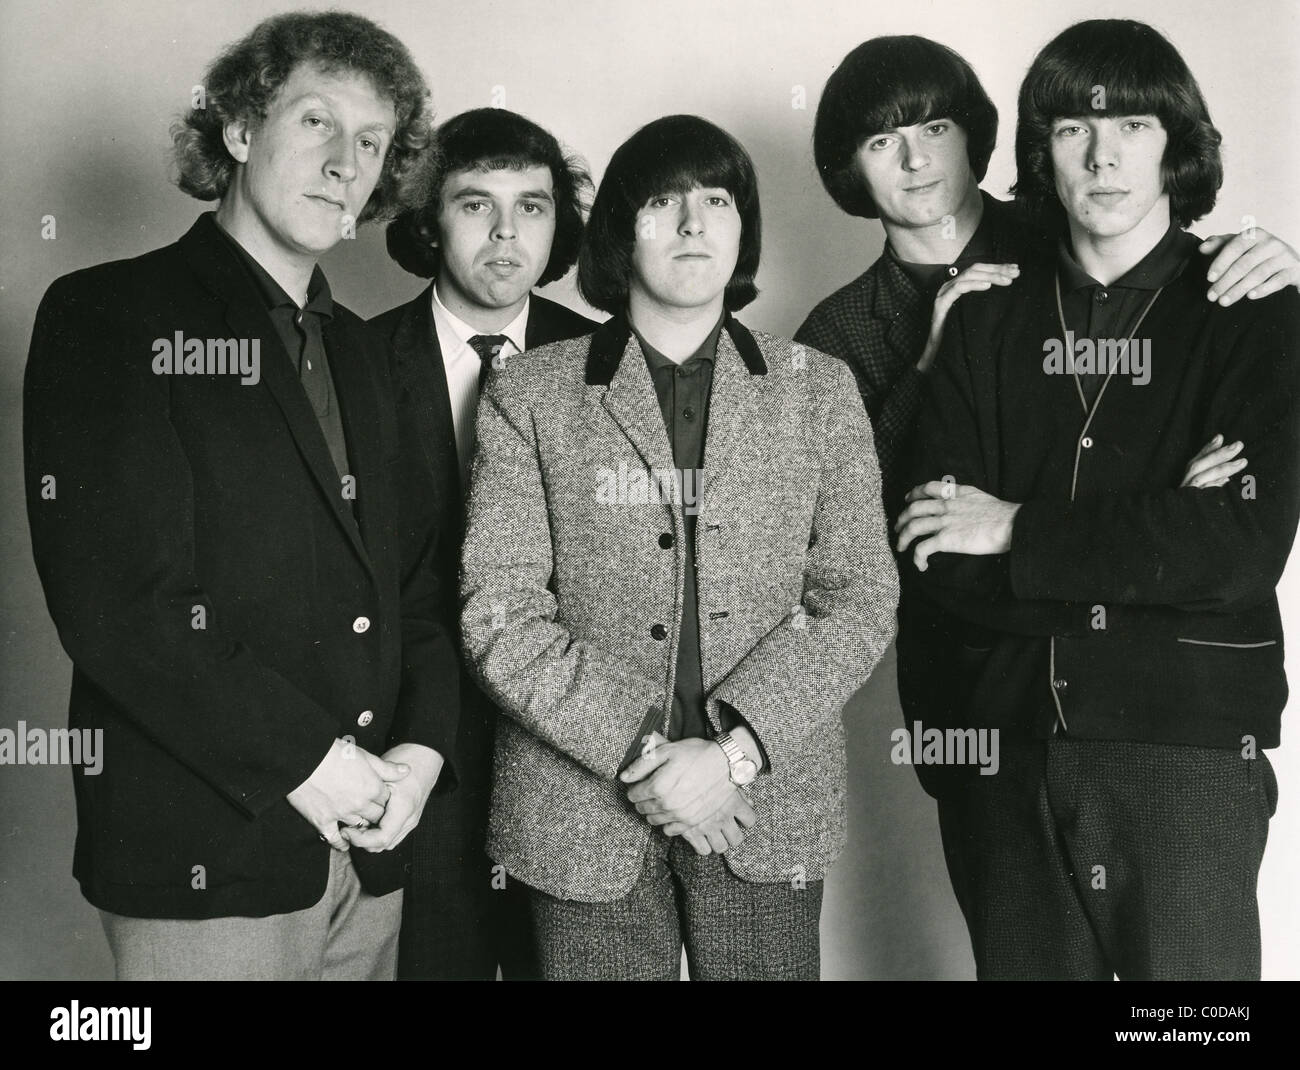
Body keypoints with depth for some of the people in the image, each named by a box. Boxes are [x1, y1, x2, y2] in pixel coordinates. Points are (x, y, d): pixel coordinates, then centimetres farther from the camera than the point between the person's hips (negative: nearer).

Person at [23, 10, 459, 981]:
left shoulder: (360, 352, 15)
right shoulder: (108, 317, -5)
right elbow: (110, 597, -15)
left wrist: (425, 746, -2)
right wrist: (301, 756, -16)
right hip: (201, 863, -6)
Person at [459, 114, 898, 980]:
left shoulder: (819, 389, 6)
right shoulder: (529, 395, 3)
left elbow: (860, 598, 0)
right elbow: (499, 609, -3)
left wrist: (736, 751, -12)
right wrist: (636, 753, -13)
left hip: (770, 803, 1)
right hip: (585, 809, -1)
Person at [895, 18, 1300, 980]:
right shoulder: (987, 324, 7)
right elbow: (943, 560, -4)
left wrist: (1022, 532, -11)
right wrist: (1159, 536, -13)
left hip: (1191, 753, -2)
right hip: (1009, 748, 3)